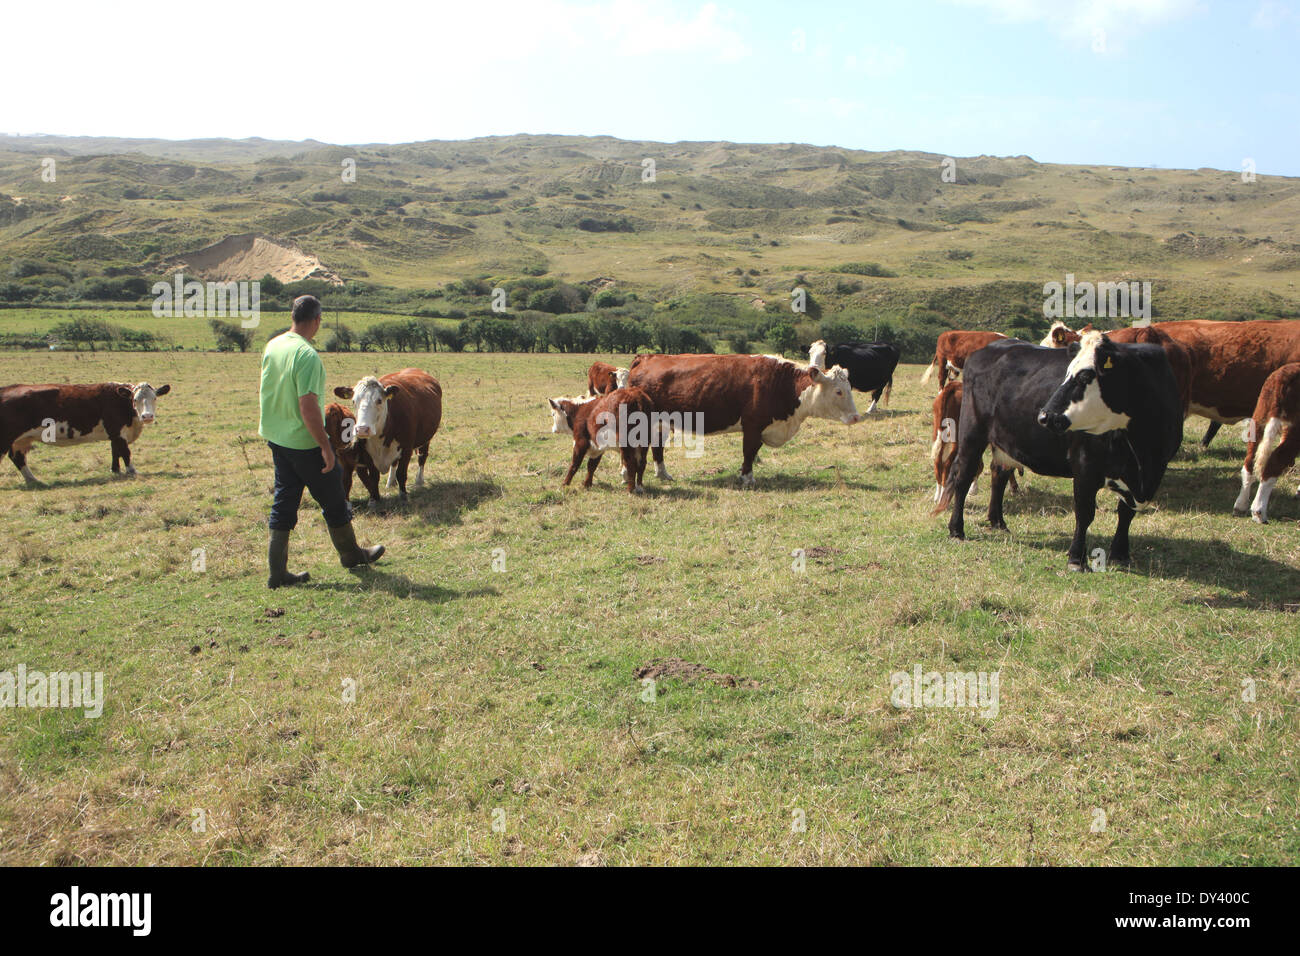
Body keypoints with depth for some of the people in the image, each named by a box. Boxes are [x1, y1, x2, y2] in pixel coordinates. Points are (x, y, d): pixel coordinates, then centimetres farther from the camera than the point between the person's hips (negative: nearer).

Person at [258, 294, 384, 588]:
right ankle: (351, 553, 30)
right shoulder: (307, 355, -23)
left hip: (276, 437, 8)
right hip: (305, 442, -8)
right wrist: (326, 447, -20)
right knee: (333, 500, 11)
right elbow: (308, 406, -26)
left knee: (284, 501, 12)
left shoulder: (272, 346, 3)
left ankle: (277, 572, 13)